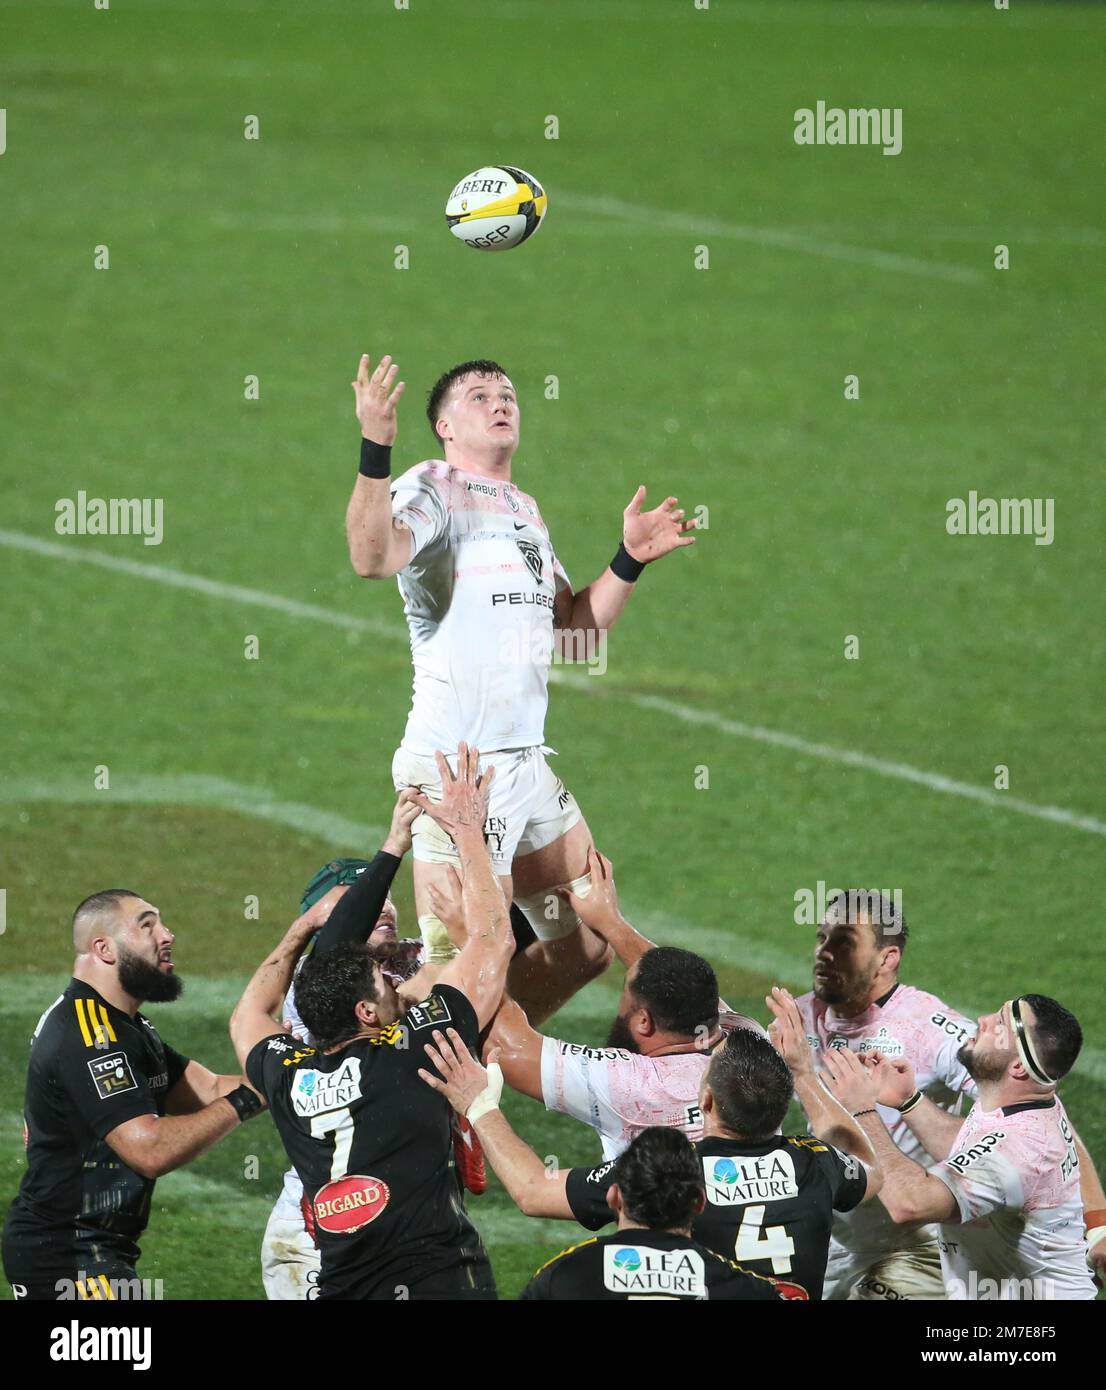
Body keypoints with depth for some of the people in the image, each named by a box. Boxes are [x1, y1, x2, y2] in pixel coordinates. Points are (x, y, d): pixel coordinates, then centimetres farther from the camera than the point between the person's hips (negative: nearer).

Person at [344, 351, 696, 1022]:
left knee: (588, 949, 13)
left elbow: (578, 632, 24)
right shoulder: (435, 489, -5)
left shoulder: (526, 512, 21)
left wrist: (630, 561, 12)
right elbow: (373, 557, -27)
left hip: (529, 761, 9)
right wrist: (375, 447, -38)